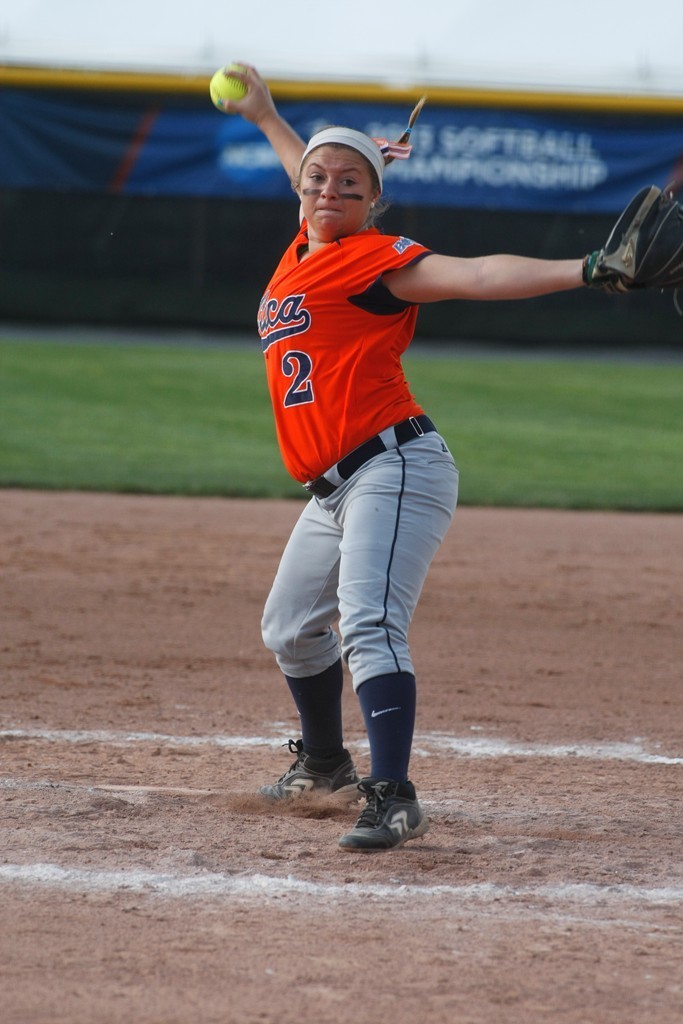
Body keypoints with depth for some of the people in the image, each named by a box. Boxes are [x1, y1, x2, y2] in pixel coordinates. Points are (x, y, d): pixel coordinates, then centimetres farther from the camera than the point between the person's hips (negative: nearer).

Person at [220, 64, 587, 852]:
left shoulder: (372, 257, -8)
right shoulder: (304, 251, 16)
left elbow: (475, 276, -22)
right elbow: (311, 185, 40)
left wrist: (582, 271, -36)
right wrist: (265, 119, 54)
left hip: (394, 468, -10)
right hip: (333, 489, 10)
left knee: (369, 627, -25)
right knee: (291, 628, 24)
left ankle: (394, 799, -34)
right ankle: (325, 763, 46)